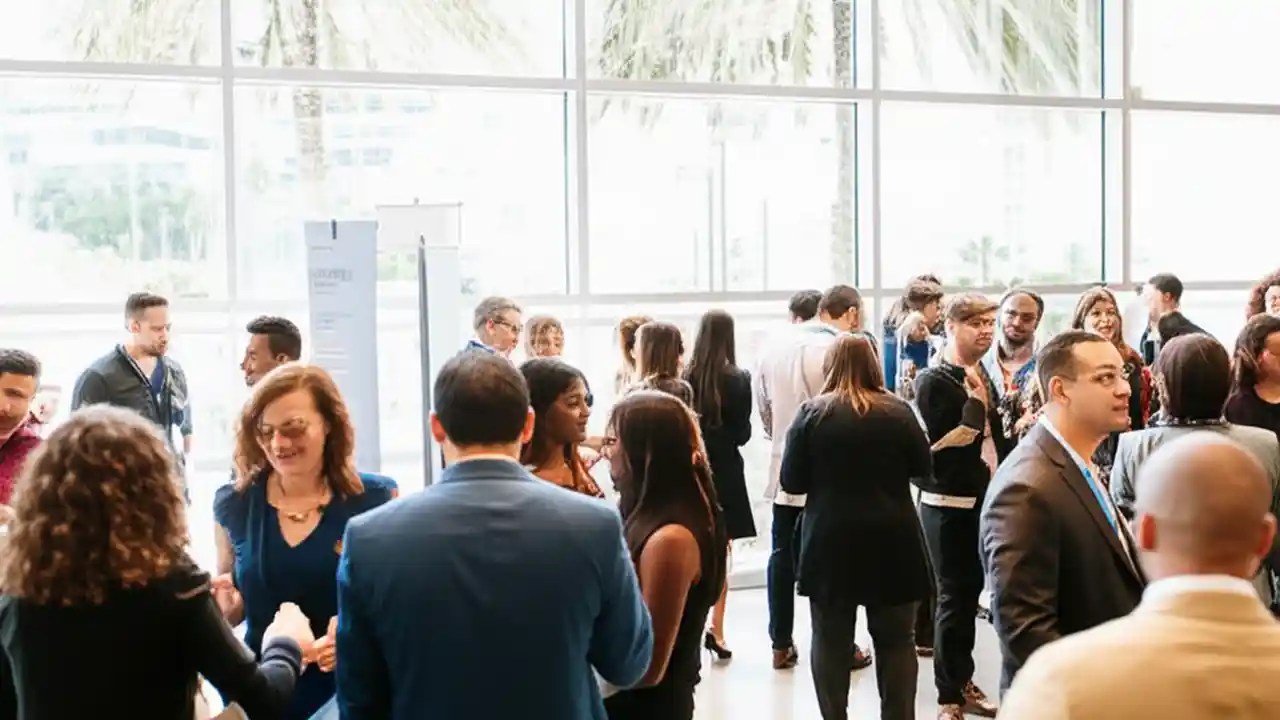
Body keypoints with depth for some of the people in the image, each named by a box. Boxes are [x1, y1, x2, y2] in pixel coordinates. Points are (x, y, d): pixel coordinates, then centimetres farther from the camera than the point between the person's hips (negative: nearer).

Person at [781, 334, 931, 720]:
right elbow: (923, 467, 7)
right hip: (891, 540, 1)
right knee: (896, 641, 11)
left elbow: (791, 481, -4)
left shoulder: (811, 413, -5)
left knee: (830, 640, 11)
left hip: (830, 541, 0)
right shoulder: (898, 412, -3)